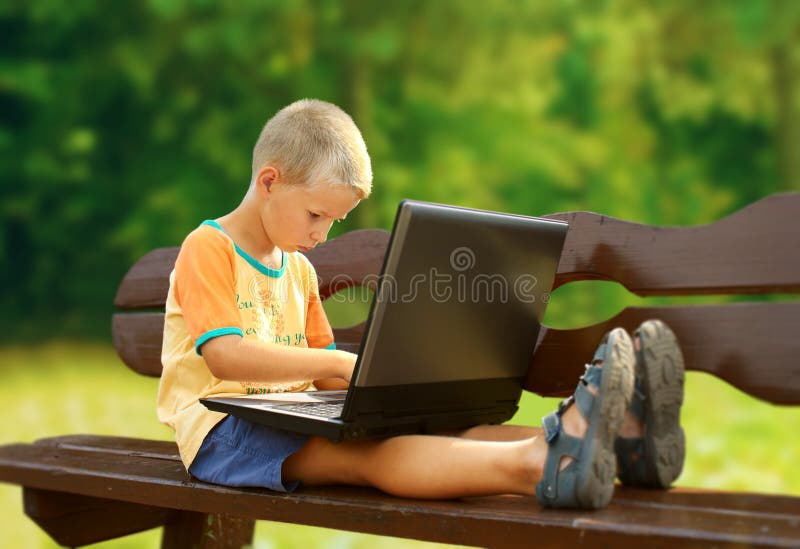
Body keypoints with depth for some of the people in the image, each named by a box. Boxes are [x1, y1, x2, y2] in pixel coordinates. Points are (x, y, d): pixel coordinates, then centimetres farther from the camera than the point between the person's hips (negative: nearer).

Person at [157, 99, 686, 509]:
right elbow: (226, 356, -22)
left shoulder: (299, 270, 19)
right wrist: (342, 361, -23)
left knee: (425, 428, -18)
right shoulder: (207, 248, -7)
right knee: (362, 453, -34)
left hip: (290, 422, 7)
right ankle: (540, 465, -60)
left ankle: (617, 437, -38)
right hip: (222, 430, -7)